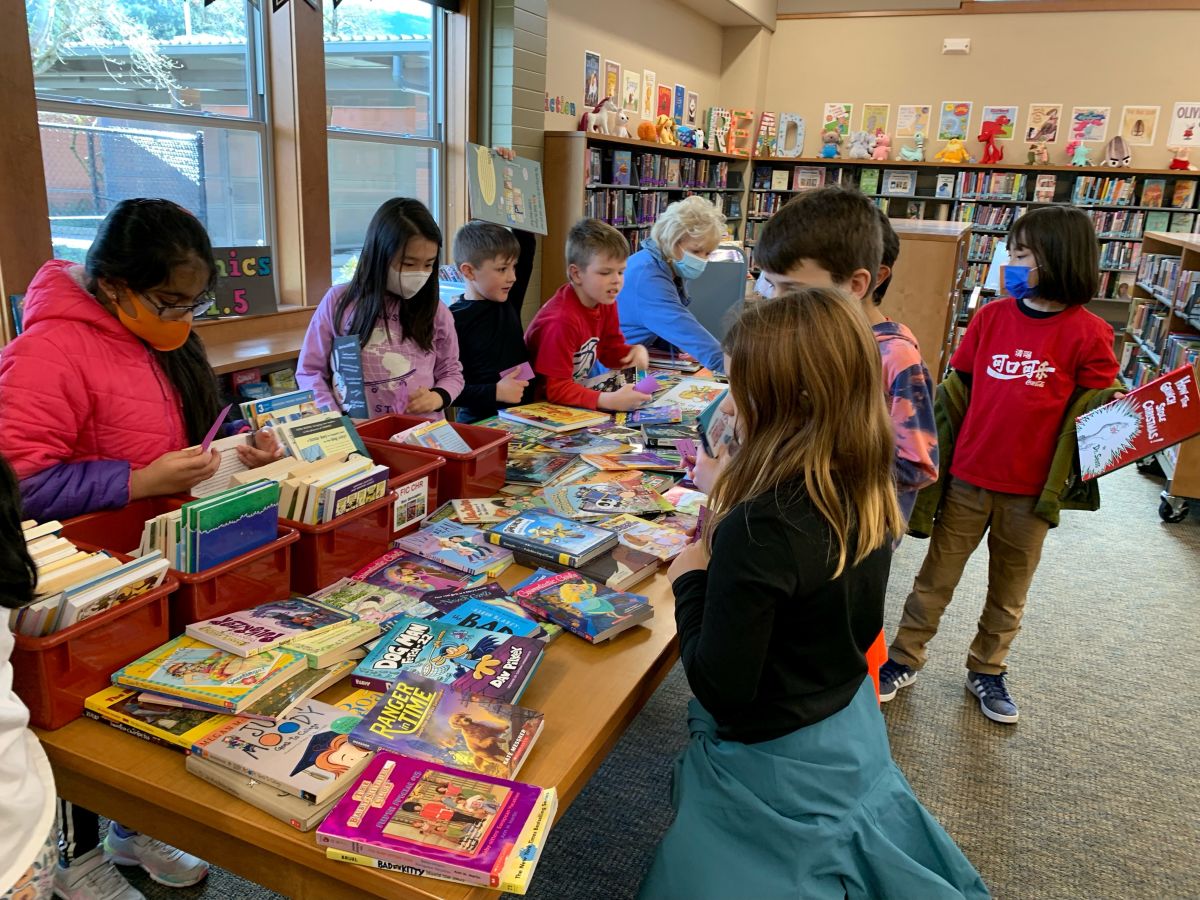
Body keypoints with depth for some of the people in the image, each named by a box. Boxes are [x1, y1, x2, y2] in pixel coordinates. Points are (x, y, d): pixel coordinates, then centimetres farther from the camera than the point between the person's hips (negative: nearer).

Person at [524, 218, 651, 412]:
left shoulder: (606, 302, -2)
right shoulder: (563, 319, -27)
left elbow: (610, 350, 12)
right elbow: (557, 388, -30)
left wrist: (636, 351, -9)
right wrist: (610, 400, -40)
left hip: (579, 392, 8)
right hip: (542, 402, -8)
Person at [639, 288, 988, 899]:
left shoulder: (759, 528, -33)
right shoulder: (868, 499, -8)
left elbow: (720, 690, -26)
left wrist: (691, 578, -13)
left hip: (773, 767, -7)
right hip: (854, 738, 8)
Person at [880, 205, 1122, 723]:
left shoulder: (1088, 335, -8)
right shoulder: (991, 317, -1)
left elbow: (1099, 407, -1)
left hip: (1031, 491, -1)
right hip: (967, 480, 2)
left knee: (1009, 592, 16)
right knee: (936, 578, 13)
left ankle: (987, 671, 36)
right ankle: (904, 660, 27)